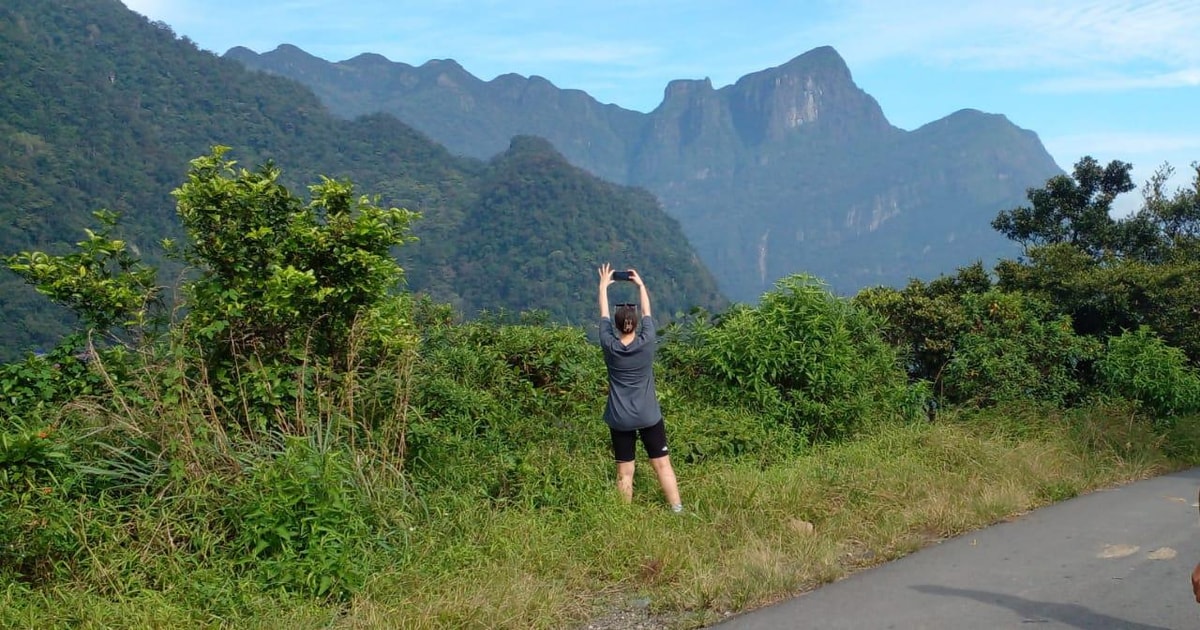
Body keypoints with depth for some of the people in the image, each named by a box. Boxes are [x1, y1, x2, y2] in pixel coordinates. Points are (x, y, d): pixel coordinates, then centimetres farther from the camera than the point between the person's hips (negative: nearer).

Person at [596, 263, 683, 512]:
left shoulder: (610, 347, -8)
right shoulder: (647, 343, -8)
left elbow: (603, 316, 6)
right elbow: (647, 312, 7)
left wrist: (603, 286, 19)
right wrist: (640, 284, 20)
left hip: (620, 420, 0)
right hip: (649, 417, 0)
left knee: (624, 473, 5)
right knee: (663, 466, 5)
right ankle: (677, 510, 4)